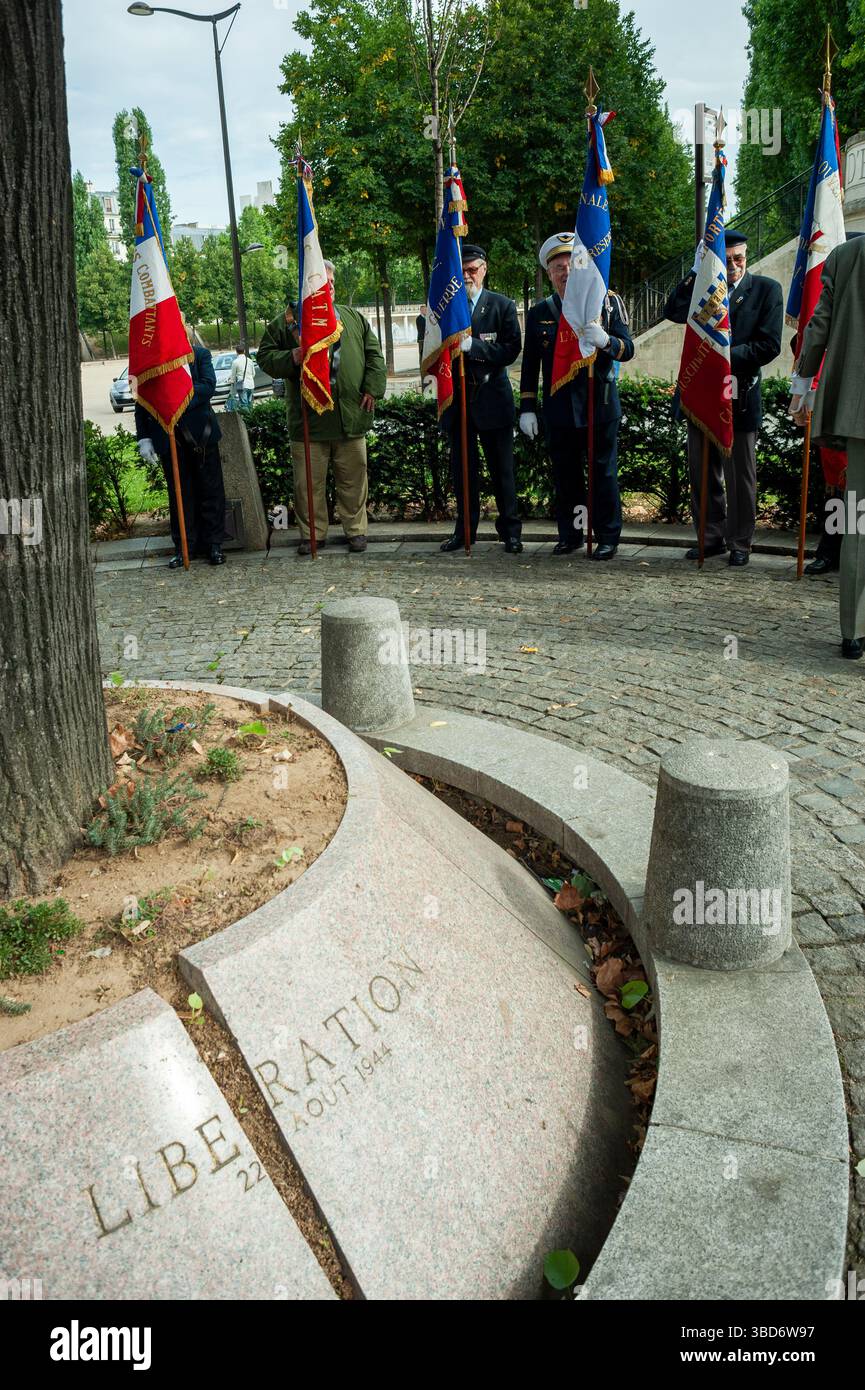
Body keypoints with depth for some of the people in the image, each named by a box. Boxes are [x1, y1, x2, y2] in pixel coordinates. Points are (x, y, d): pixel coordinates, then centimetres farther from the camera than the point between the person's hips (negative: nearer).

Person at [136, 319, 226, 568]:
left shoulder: (200, 355, 4)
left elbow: (208, 385, -11)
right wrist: (144, 438, 0)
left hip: (200, 433, -1)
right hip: (168, 437, 1)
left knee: (210, 489, 4)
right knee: (178, 492, 6)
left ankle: (214, 544, 13)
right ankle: (184, 547, 13)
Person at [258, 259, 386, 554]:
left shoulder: (354, 318, 14)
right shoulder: (287, 322, 5)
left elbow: (374, 354, 15)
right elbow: (265, 356, 5)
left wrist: (373, 388, 2)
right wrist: (291, 358, -14)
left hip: (351, 416, 2)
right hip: (308, 419, -2)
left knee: (353, 479, 7)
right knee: (308, 482, 3)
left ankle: (356, 530, 20)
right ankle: (312, 533, 15)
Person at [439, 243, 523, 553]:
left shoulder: (502, 306, 2)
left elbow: (511, 350, -10)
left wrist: (472, 346, -19)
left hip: (492, 399, -2)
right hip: (457, 399, 2)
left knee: (502, 469, 3)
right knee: (462, 469, 8)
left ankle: (510, 530, 12)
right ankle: (465, 530, 18)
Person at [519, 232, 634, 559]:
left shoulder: (607, 303, 1)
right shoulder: (539, 313, 7)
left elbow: (627, 349, -4)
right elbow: (530, 366, 9)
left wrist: (605, 341, -26)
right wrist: (527, 408, 3)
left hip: (600, 405, -2)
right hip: (558, 407, 2)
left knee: (604, 473, 4)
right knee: (565, 475, 9)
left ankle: (607, 537, 13)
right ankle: (570, 535, 21)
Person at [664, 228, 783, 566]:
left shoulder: (766, 289, 0)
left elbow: (769, 345, -7)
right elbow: (673, 312, -6)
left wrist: (725, 358, -16)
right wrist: (696, 272, -10)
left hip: (738, 396, -4)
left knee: (740, 474, 4)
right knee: (702, 471, 9)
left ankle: (739, 542, 14)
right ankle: (712, 536, 22)